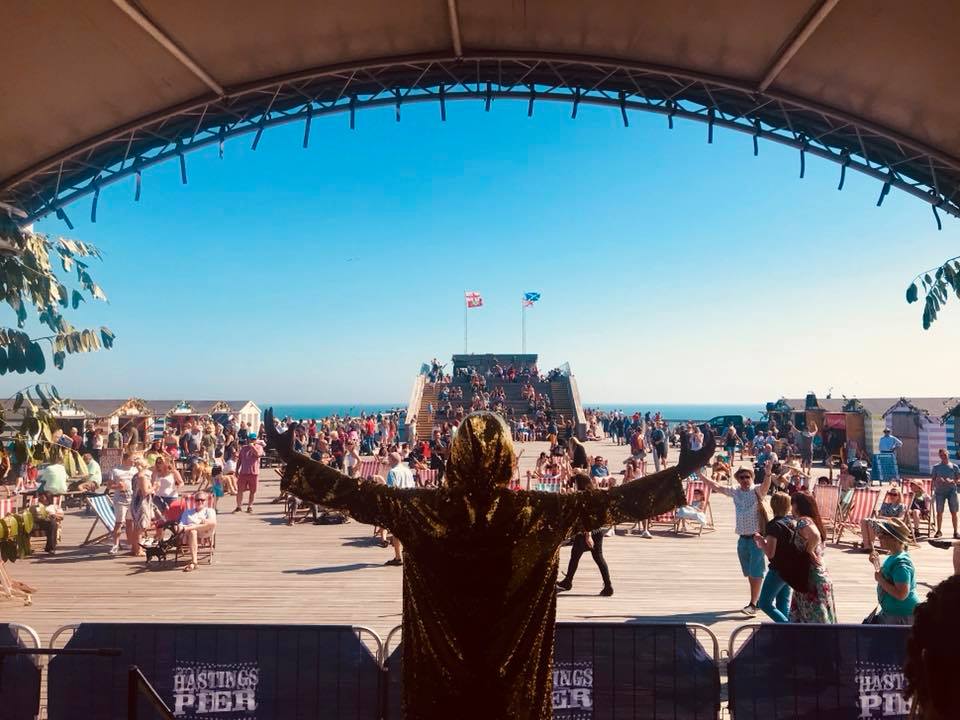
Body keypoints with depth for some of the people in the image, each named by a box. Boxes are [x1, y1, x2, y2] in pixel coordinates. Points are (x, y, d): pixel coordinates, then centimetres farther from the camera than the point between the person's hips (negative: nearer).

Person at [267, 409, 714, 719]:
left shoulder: (425, 510, -16)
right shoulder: (538, 513, -16)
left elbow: (356, 495, -12)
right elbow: (612, 502, -14)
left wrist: (290, 458, -2)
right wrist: (682, 471, -8)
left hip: (443, 671, 0)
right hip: (512, 679, 0)